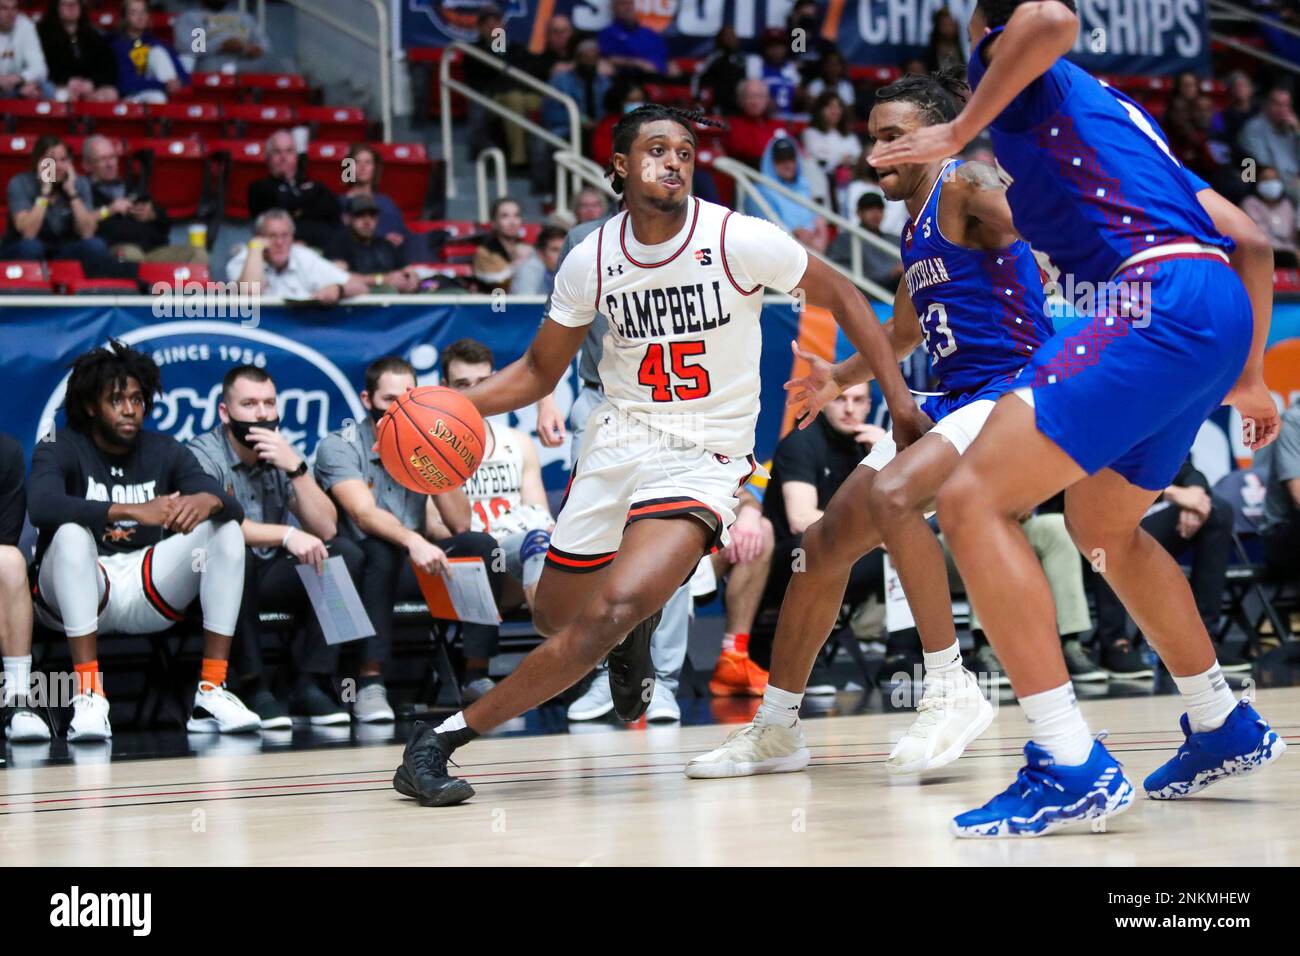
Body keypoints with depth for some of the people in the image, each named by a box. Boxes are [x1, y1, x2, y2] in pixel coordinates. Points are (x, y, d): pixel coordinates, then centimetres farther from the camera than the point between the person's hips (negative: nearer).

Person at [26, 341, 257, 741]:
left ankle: (212, 692, -21)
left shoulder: (165, 451, 6)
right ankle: (88, 696, -36)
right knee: (71, 532, -33)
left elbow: (234, 506, -7)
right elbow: (41, 506, -29)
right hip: (73, 598, -3)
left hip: (148, 594, 4)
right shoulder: (61, 449, -5)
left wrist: (207, 501, -33)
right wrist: (133, 511, -39)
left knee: (227, 530, -16)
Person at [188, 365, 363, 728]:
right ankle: (254, 689, -28)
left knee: (345, 554, -13)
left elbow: (326, 528, -5)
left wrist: (295, 467, -17)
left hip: (269, 577, 5)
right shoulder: (204, 454, -11)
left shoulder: (282, 455, 5)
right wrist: (287, 535, -37)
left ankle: (311, 685, -16)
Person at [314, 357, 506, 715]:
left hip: (411, 568, 5)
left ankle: (476, 676, -17)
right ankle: (371, 683, -37)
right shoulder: (339, 447, -7)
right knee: (381, 551, -37)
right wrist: (413, 541, -44)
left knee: (481, 545, -18)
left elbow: (459, 524, -3)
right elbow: (365, 514, -26)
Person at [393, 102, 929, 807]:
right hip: (617, 440, 4)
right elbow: (539, 371, 8)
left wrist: (900, 401, -5)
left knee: (612, 612, -26)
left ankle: (447, 735, -19)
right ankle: (636, 627, 50)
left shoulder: (740, 241, -13)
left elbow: (841, 299, 0)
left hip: (704, 457, -4)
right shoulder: (591, 261, -3)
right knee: (556, 619, 13)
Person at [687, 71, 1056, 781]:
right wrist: (841, 378, 30)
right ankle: (775, 728, 20)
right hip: (953, 399, 10)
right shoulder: (915, 224, 18)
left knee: (893, 494, -34)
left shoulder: (963, 188, -10)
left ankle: (952, 690, -23)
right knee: (826, 542, 7)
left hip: (1011, 389, -10)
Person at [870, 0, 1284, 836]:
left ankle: (1074, 767, -19)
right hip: (1222, 308, 9)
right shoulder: (1117, 111, 33)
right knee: (1103, 525, 29)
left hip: (1160, 297, -9)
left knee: (974, 498, -12)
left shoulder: (1016, 67, 10)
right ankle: (1225, 728, 35)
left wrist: (959, 131, -9)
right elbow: (1249, 240, 29)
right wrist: (1248, 376, 33)